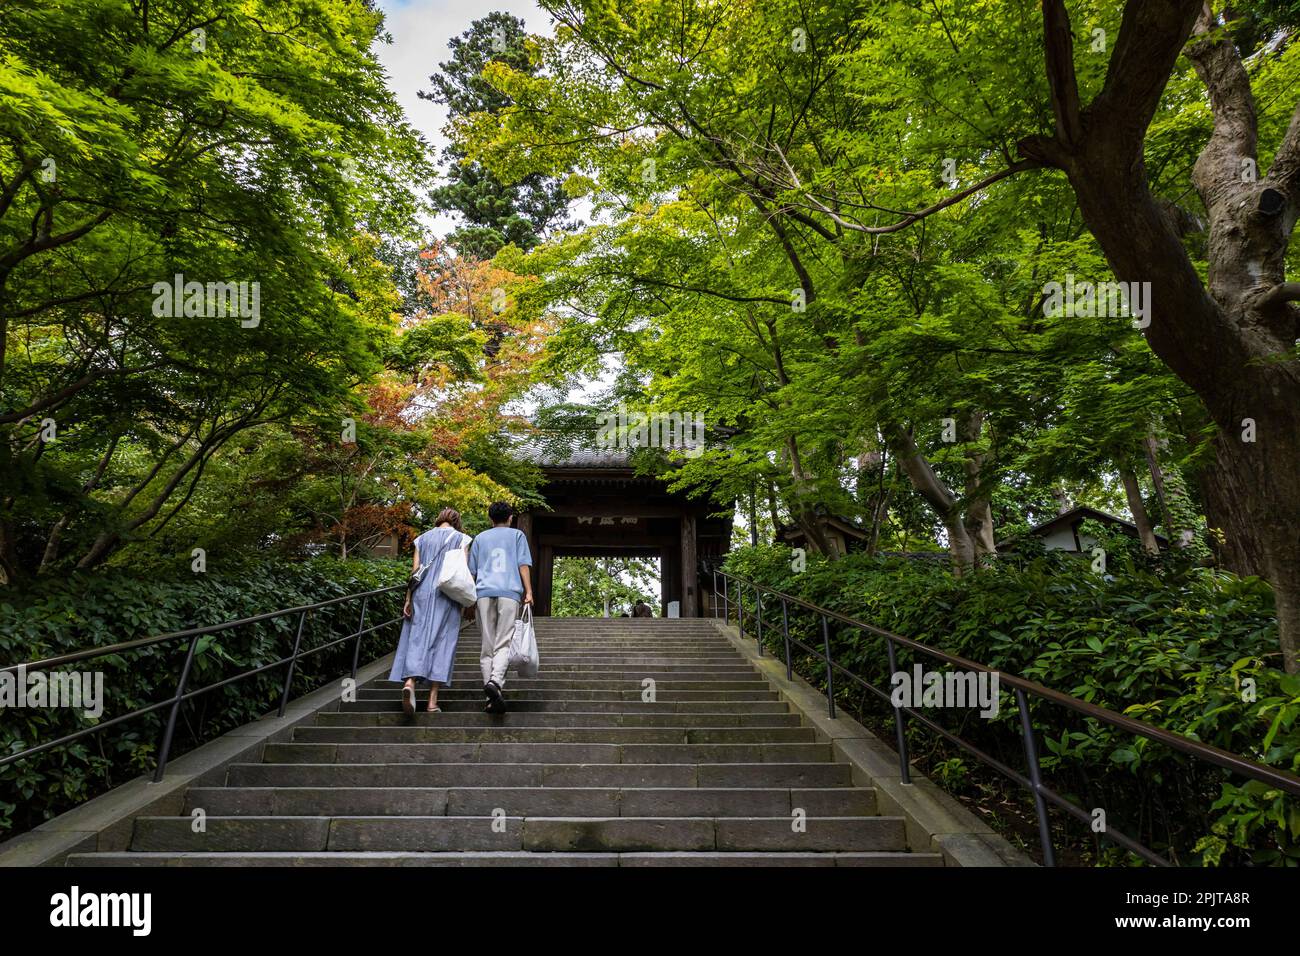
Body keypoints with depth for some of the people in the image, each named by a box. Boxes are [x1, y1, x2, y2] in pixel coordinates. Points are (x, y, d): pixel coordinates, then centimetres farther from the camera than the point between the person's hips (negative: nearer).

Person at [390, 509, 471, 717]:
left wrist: (408, 600, 6)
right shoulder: (461, 538, 5)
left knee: (418, 638, 2)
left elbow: (415, 570, 7)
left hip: (422, 594, 2)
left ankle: (409, 682, -25)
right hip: (447, 596, -2)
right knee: (442, 643, 0)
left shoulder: (422, 538, 13)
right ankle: (432, 700, -4)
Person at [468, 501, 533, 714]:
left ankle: (492, 696, -2)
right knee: (503, 644, -7)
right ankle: (495, 681, -32)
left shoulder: (480, 538, 22)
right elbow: (523, 564, 4)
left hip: (484, 592, 2)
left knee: (487, 646, 4)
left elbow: (472, 571, 20)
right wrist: (528, 591, 0)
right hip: (510, 592, -2)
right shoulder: (517, 535, 16)